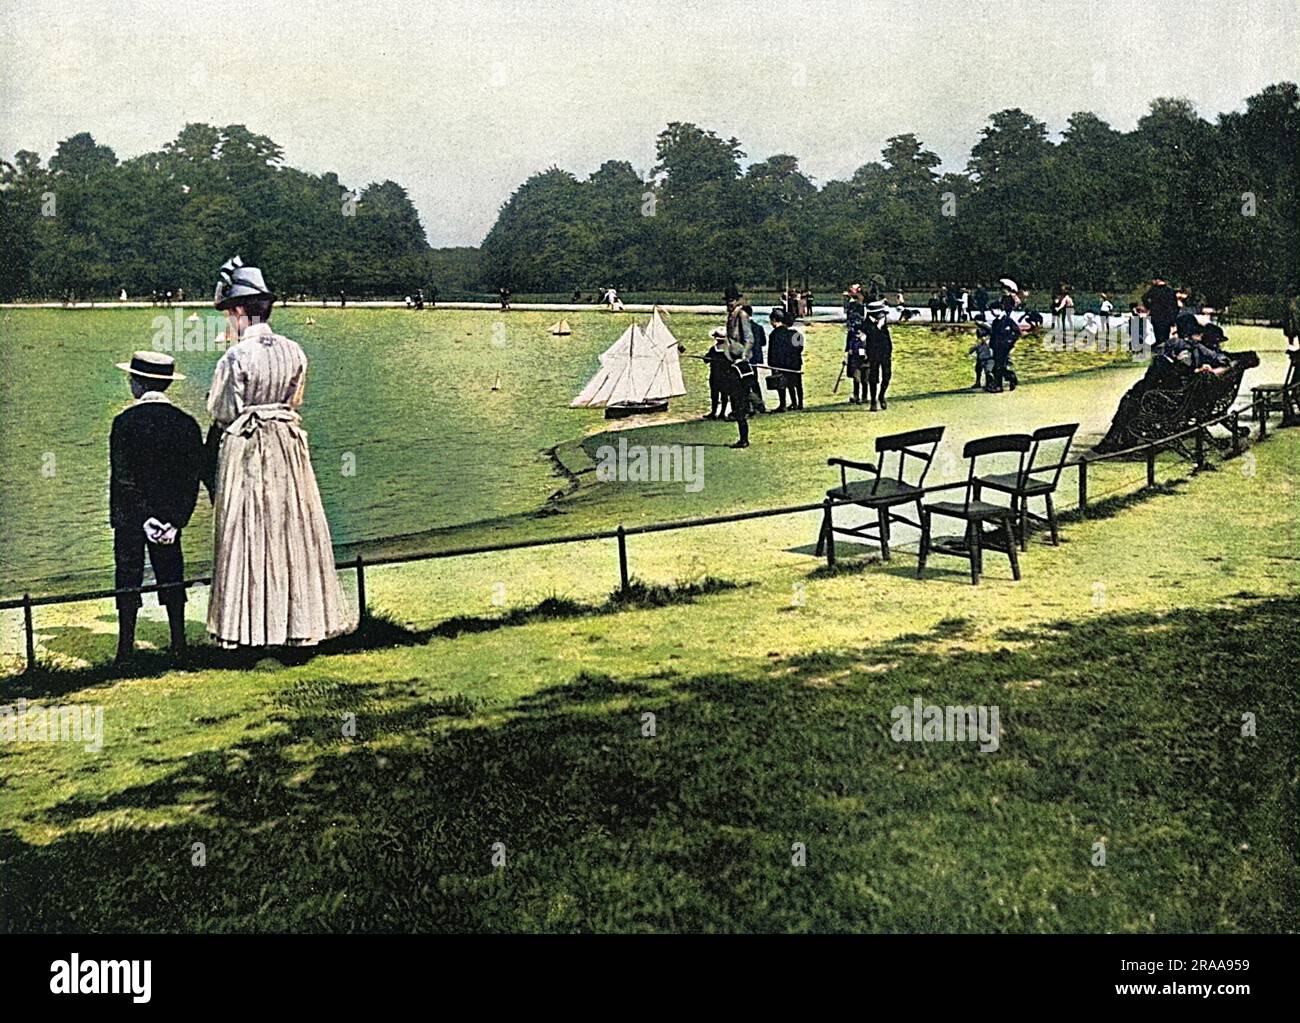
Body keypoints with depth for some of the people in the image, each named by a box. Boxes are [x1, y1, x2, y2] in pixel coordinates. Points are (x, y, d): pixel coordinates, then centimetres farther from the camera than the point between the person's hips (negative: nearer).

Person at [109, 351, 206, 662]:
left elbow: (123, 476, -13)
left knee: (128, 575, 5)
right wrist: (176, 519, -5)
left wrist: (144, 517, -10)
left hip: (130, 516, -3)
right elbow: (193, 477, -4)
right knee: (171, 575, 12)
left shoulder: (125, 422, -11)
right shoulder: (187, 423, -1)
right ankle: (179, 645, 15)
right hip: (171, 513, 3)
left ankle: (126, 649, 7)